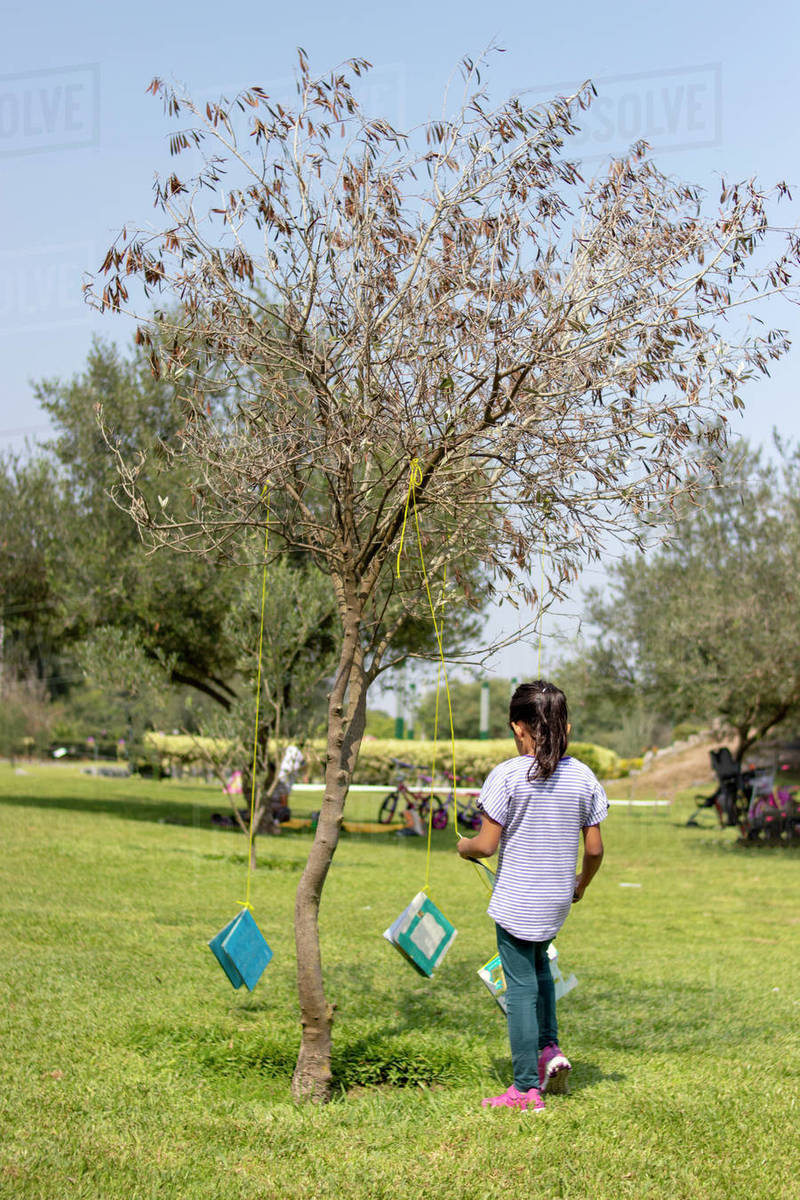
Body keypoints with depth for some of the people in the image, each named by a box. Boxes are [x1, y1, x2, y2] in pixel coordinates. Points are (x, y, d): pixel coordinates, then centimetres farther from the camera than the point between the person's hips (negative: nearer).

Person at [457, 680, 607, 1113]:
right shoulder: (583, 777, -2)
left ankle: (527, 1089, 6)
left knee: (521, 987, 2)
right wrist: (581, 883, 20)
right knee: (539, 966, 29)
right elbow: (594, 849, 1)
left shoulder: (508, 775, -15)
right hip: (557, 900, 5)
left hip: (515, 900, -5)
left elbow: (486, 845, -14)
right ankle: (549, 1049, 16)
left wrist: (464, 847, 8)